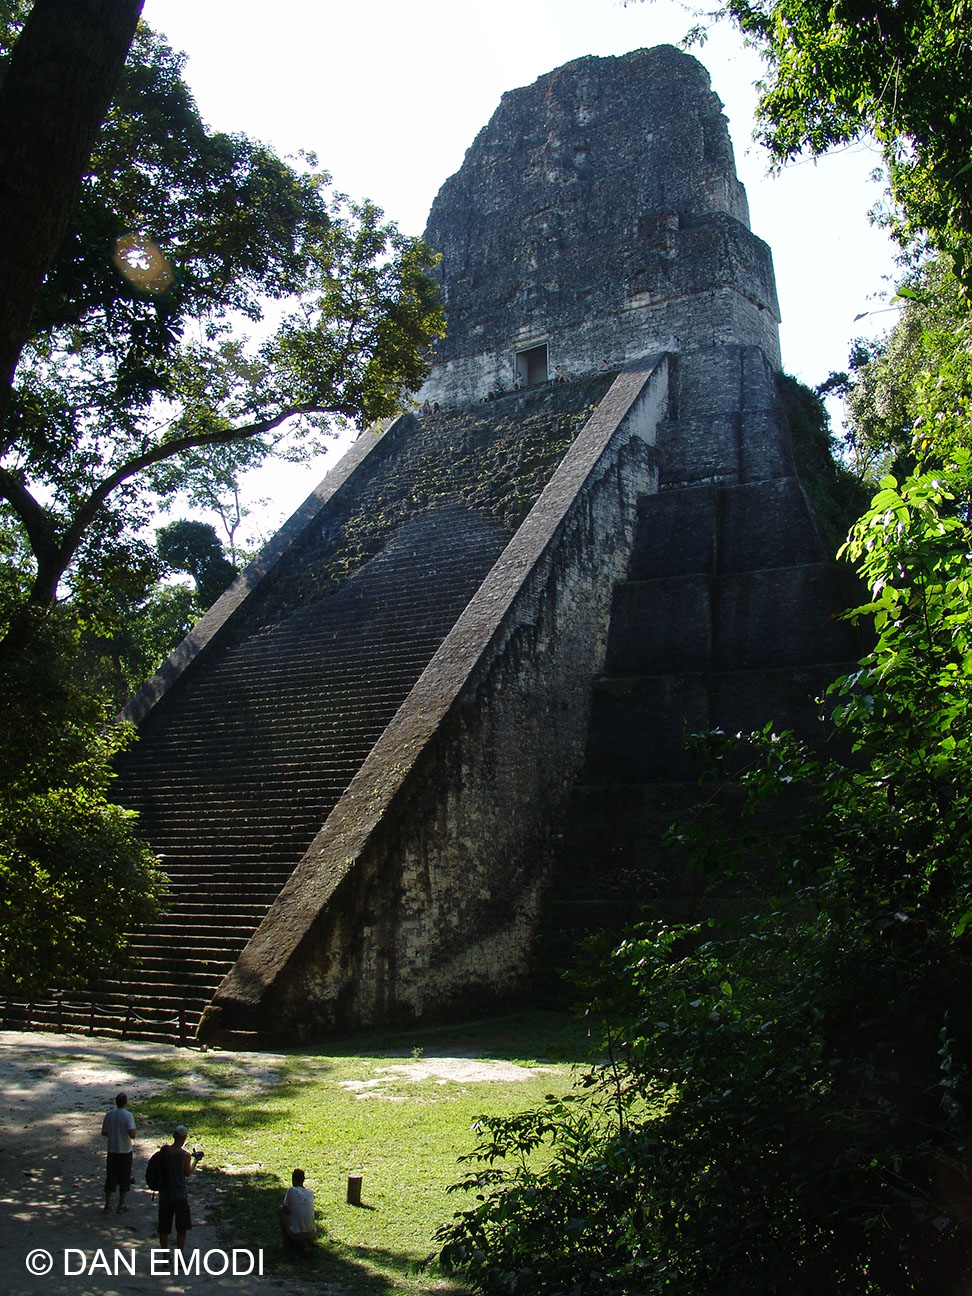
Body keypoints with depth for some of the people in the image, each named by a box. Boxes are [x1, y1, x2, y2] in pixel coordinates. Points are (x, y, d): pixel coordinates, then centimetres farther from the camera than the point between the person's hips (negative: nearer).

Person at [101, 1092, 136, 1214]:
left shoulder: (109, 1114, -4)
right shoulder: (127, 1115, -16)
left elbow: (104, 1132, 4)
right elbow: (132, 1134, -24)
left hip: (112, 1151, 3)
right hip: (125, 1151, -3)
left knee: (110, 1177, 13)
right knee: (124, 1178, 10)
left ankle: (107, 1204, 18)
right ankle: (121, 1205, 15)